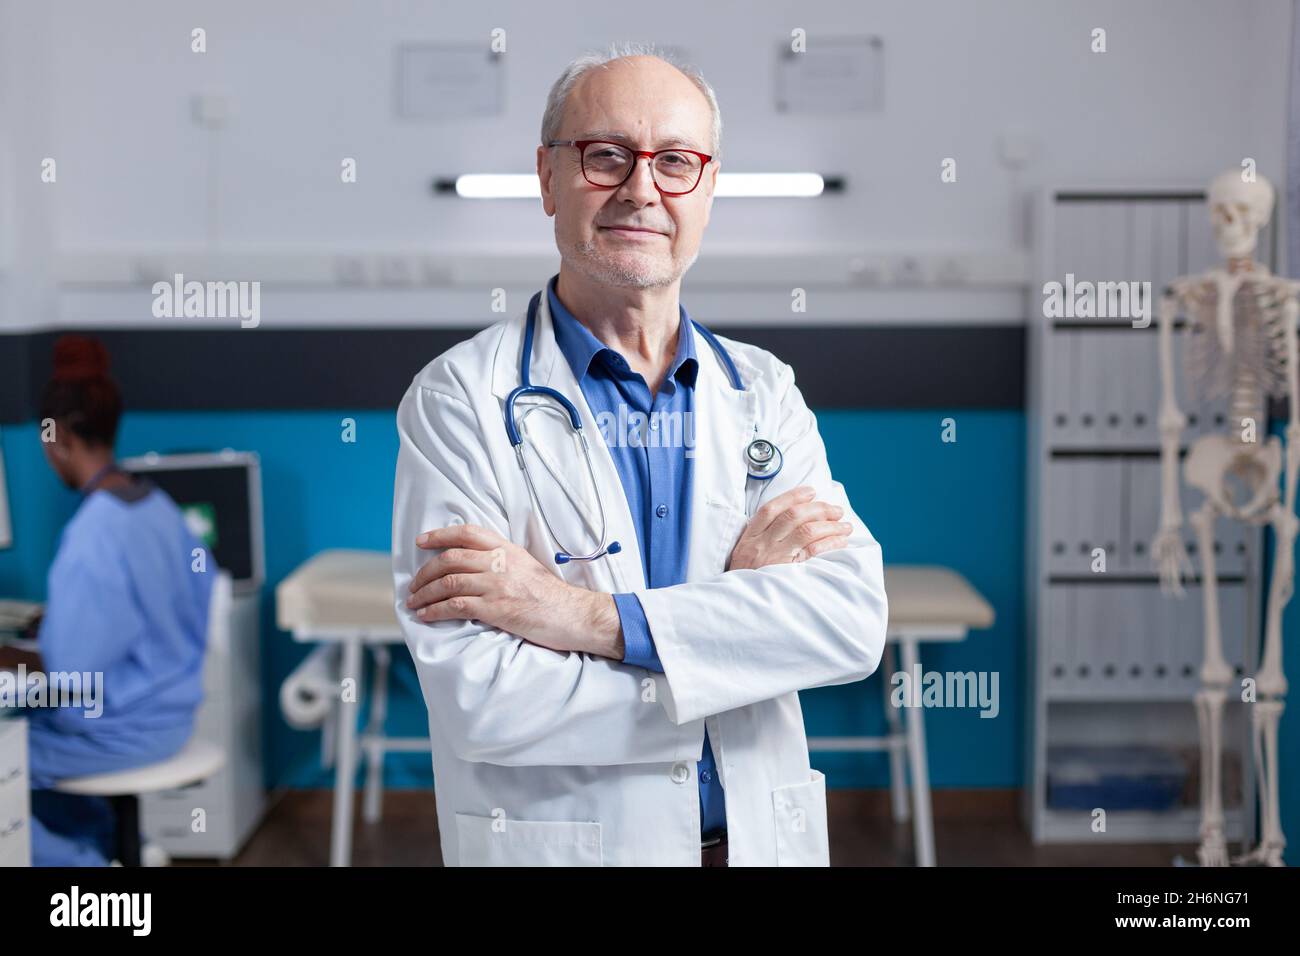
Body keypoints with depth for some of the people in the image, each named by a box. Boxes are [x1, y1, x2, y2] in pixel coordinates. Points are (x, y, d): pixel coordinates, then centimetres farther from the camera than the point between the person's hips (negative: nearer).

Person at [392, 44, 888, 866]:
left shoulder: (765, 390, 1)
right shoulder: (460, 397, -11)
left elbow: (856, 618, -13)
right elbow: (476, 698, -21)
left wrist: (592, 615, -23)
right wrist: (741, 589, -16)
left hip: (762, 837, 4)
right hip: (556, 840, -3)